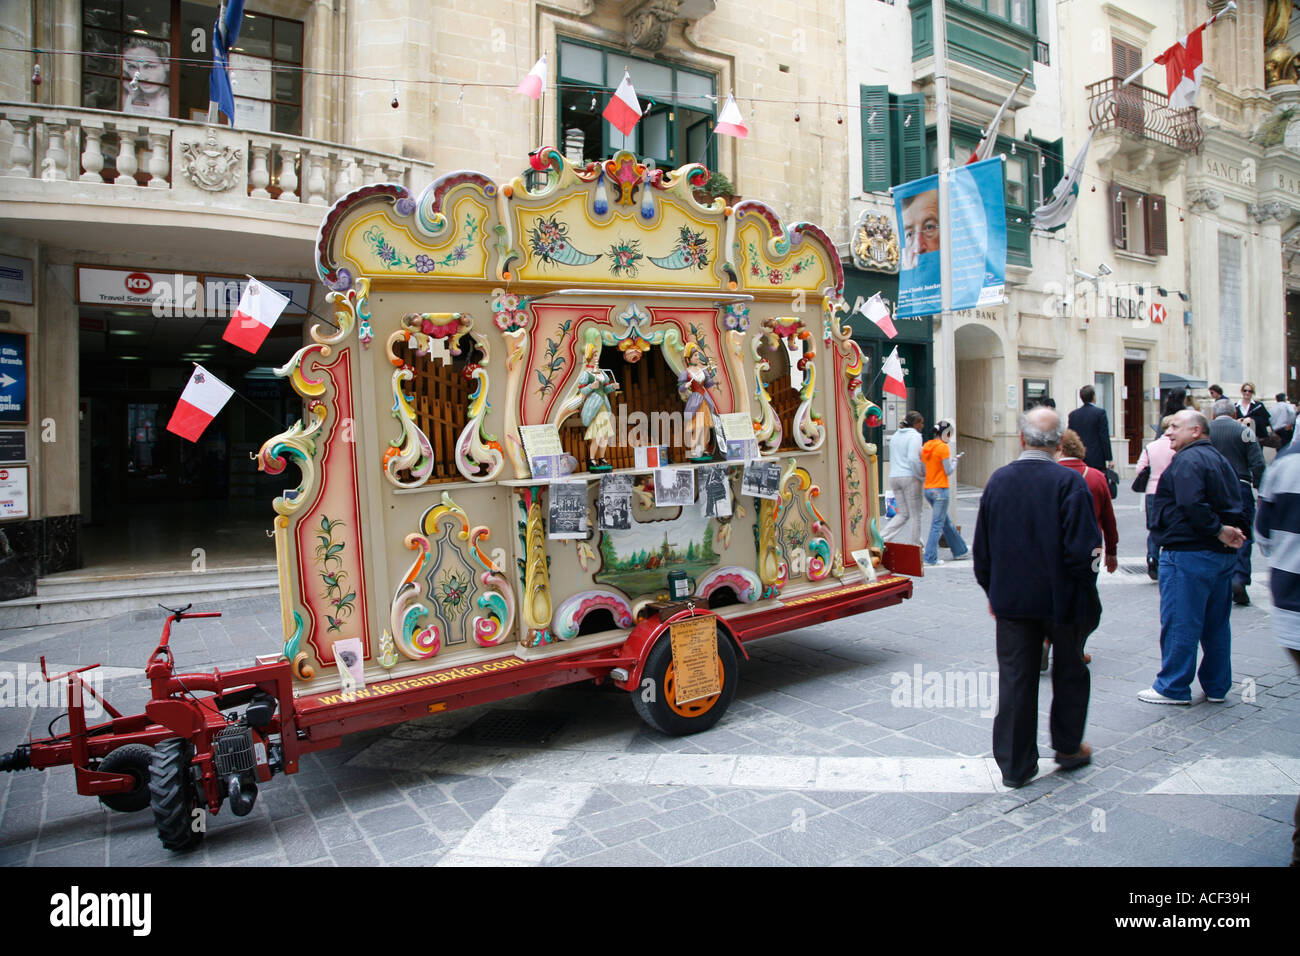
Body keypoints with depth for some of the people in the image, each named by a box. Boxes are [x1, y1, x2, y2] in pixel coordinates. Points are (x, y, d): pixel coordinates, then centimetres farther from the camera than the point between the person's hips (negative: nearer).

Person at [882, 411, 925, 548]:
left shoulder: (895, 435, 16)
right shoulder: (914, 435, -8)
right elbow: (913, 459, -20)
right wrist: (922, 477, -9)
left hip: (894, 477, 7)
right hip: (910, 477, -7)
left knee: (903, 513, 13)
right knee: (915, 514, 4)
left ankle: (881, 538, -3)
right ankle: (913, 546, 8)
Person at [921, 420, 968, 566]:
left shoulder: (925, 446, 10)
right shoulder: (943, 447, -12)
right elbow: (948, 471, -13)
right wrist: (954, 461, 6)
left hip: (927, 489, 8)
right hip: (940, 490, -8)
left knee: (946, 522, 18)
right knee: (937, 524, -3)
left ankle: (960, 551, 30)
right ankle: (930, 558, -3)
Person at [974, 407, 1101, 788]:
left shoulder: (997, 481, -1)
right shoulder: (1068, 482, -14)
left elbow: (982, 547, 5)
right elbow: (1083, 548, -17)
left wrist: (992, 591, 15)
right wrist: (1085, 588, 0)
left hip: (1011, 599, 3)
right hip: (1062, 598, -2)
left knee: (1015, 678, 9)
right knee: (1069, 671, 19)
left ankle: (1015, 765, 16)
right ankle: (1068, 747, 35)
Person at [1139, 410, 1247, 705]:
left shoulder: (1187, 460, -14)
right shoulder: (1219, 459, 17)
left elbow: (1192, 506, -26)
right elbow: (1235, 506, 16)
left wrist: (1218, 531, -16)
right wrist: (1232, 531, 1)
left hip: (1188, 554, -10)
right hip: (1223, 554, 10)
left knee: (1179, 623, -2)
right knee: (1216, 623, 15)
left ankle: (1174, 688, 6)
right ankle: (1216, 686, 24)